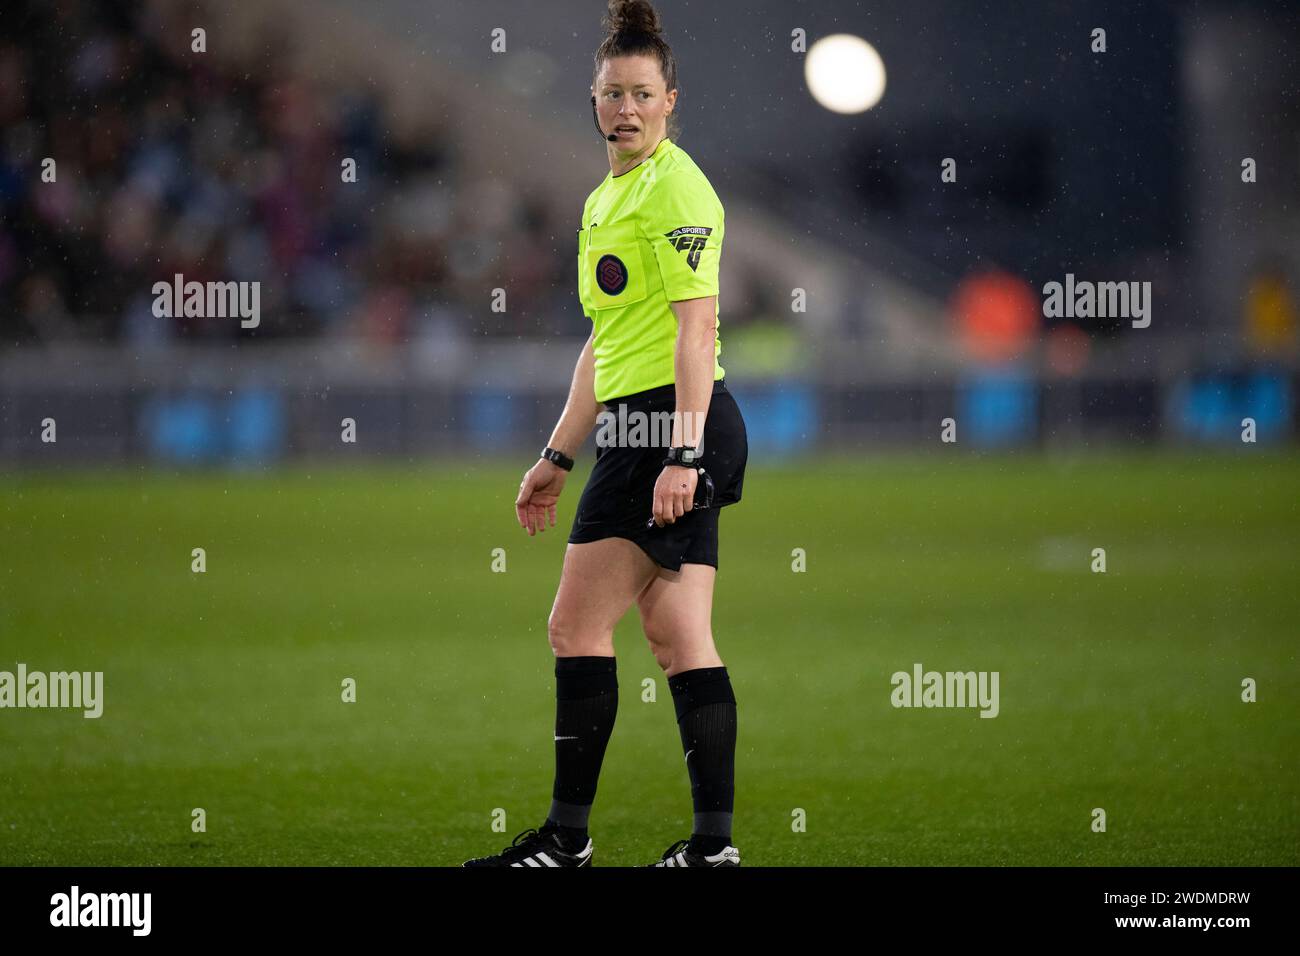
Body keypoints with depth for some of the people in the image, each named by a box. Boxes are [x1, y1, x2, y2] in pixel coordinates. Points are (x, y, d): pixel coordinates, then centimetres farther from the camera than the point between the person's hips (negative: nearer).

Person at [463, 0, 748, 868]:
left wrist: (681, 454, -24)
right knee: (680, 635, 4)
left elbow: (698, 327, -18)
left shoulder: (674, 188, -10)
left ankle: (568, 836, -3)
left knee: (578, 624, -7)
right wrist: (558, 456, 26)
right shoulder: (607, 199, 20)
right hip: (641, 428, 9)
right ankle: (714, 841, 1)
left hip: (673, 423, -9)